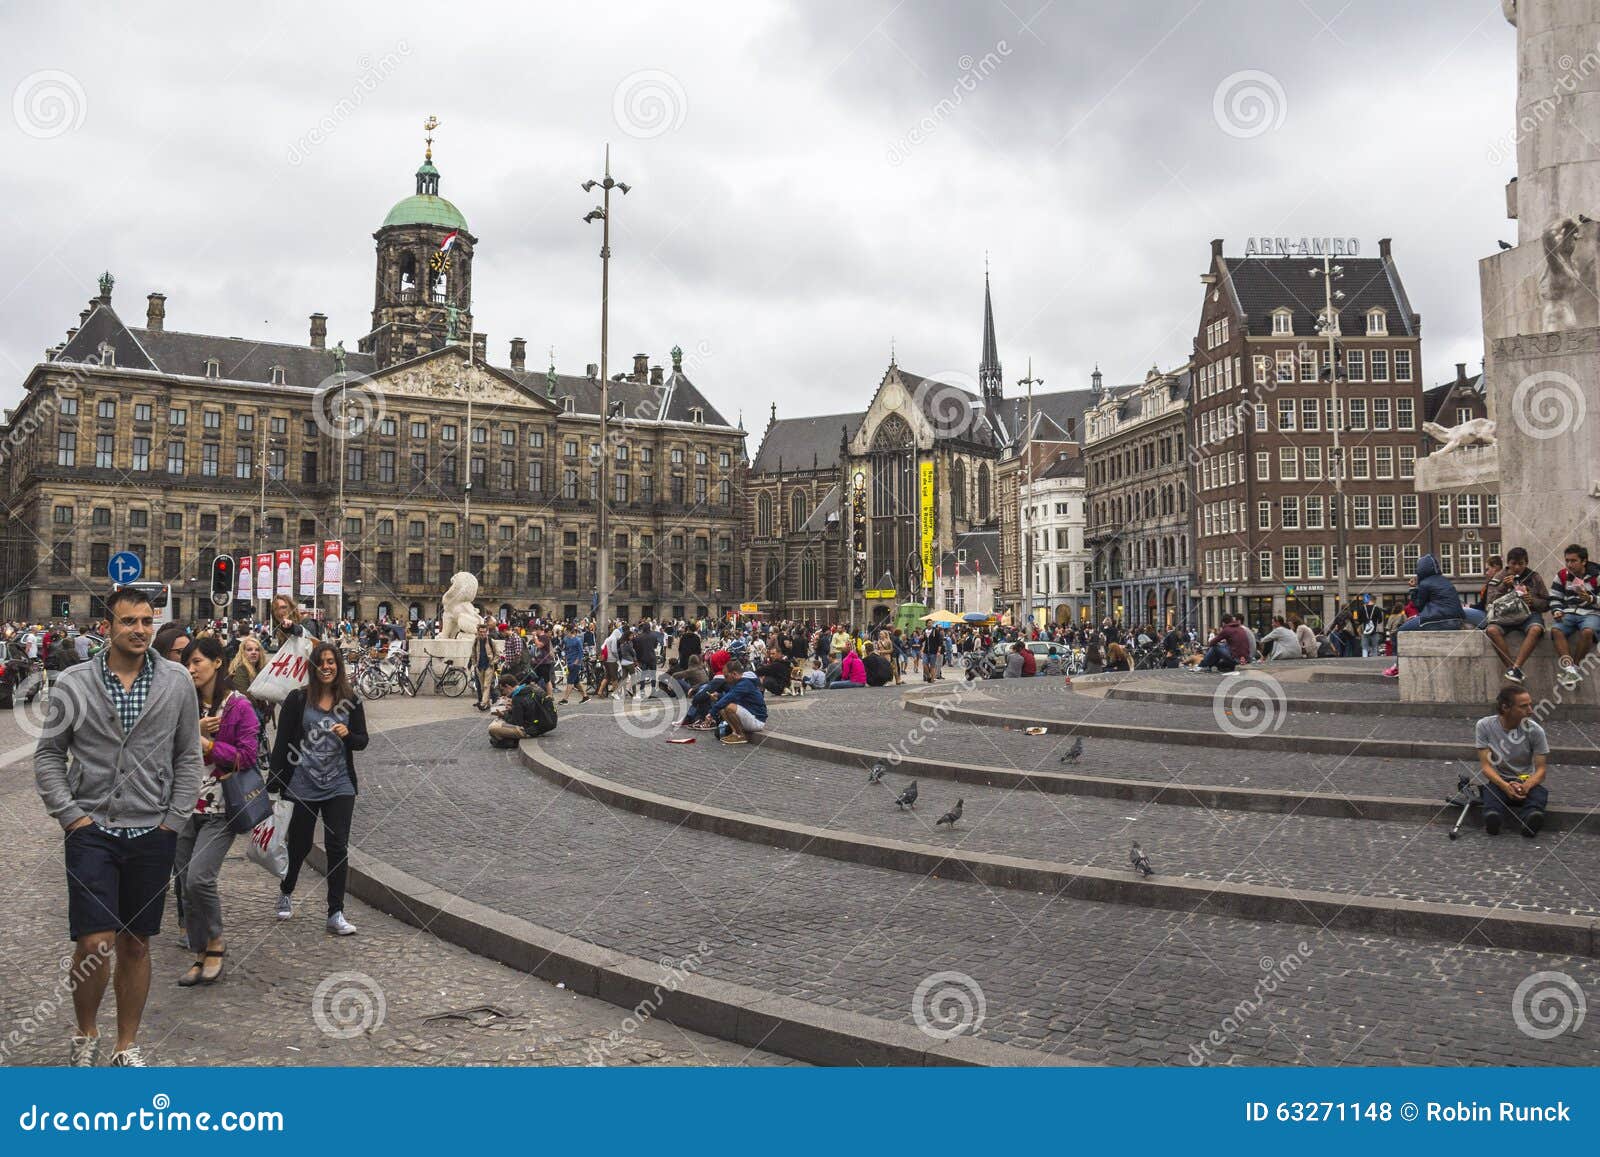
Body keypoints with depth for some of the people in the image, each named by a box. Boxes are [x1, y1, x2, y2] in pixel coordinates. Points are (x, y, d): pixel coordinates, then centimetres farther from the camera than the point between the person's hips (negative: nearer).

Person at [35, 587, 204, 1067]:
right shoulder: (73, 682, -2)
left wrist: (175, 819, -1)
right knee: (94, 943, -5)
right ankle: (85, 1035, 21)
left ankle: (127, 1046, 24)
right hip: (91, 830, -1)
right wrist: (70, 814, -5)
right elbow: (48, 754, 3)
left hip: (153, 833, 1)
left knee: (136, 944, 10)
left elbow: (188, 757, 5)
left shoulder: (177, 682, 0)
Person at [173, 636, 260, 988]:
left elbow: (248, 755, -10)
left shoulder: (239, 706, -5)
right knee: (187, 886, 8)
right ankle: (201, 957, 21)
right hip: (185, 807, 5)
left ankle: (215, 944, 6)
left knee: (199, 877, -17)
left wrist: (206, 744, -12)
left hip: (220, 810, -5)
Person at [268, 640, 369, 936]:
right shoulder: (298, 699, -4)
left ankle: (336, 915, 4)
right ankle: (286, 892, 43)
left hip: (339, 786, 1)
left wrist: (347, 734, -16)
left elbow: (362, 742, 7)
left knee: (338, 848, -2)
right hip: (303, 786, -1)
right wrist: (275, 783, -6)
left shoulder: (350, 701, 2)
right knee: (299, 845, 13)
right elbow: (282, 742, -3)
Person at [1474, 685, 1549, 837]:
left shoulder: (1535, 730, -5)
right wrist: (1505, 786, -26)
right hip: (1498, 780, -1)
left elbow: (1540, 769, -3)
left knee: (1540, 792, -37)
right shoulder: (1485, 726, -6)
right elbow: (1485, 765, -7)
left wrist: (1525, 786, -26)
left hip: (1527, 781, 1)